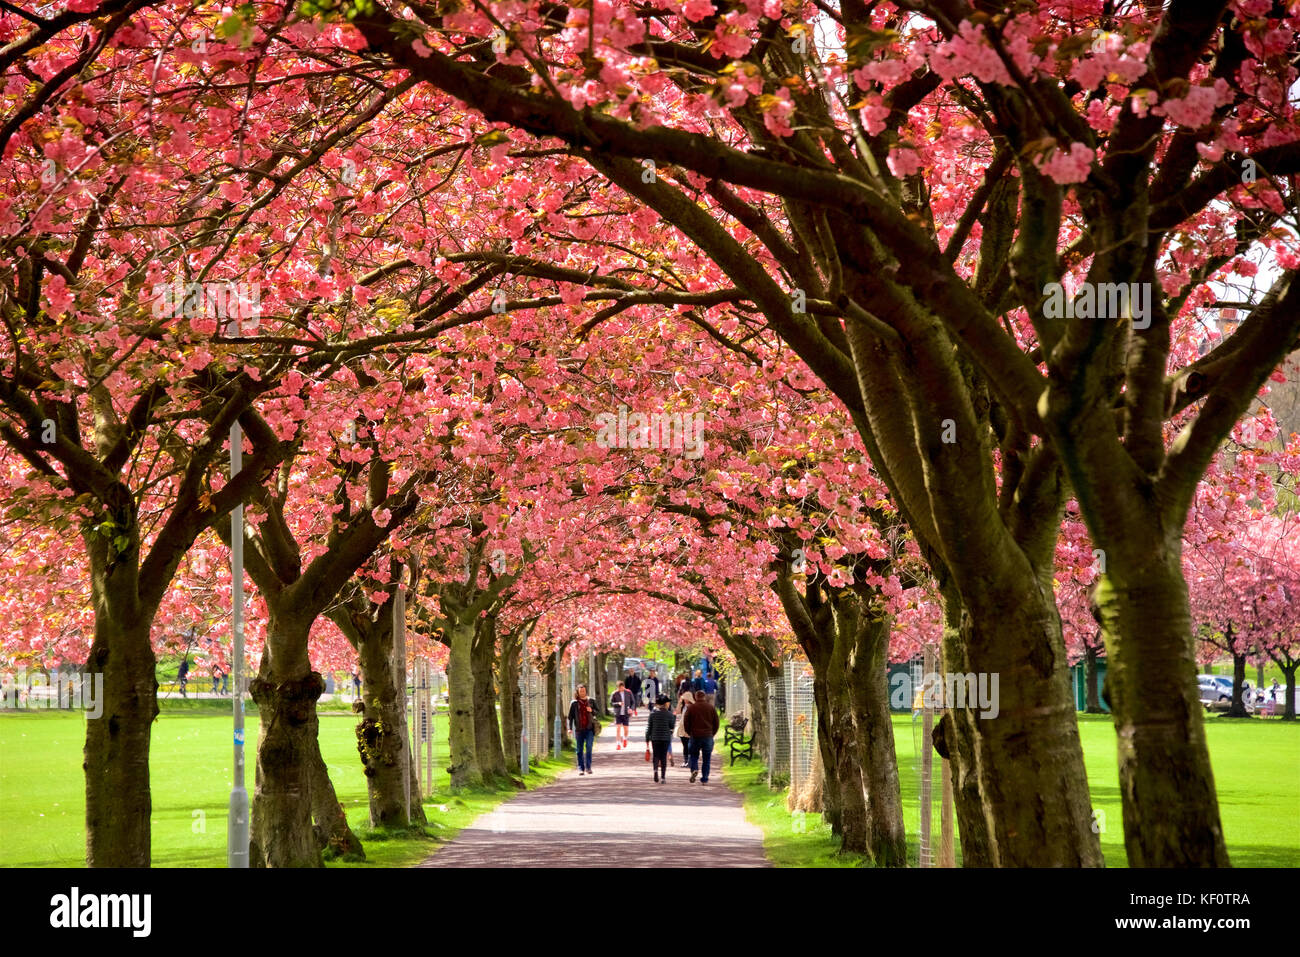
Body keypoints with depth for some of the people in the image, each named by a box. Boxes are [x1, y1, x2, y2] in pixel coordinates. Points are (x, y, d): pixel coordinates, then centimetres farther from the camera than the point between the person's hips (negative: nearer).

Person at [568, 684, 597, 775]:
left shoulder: (591, 701, 10)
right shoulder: (574, 703, 5)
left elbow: (597, 712, 14)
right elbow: (570, 716, 5)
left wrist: (592, 710, -8)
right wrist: (569, 728, -6)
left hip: (589, 729, 0)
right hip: (579, 729, 0)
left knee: (589, 747, -11)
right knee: (579, 750, 3)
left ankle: (588, 767, -6)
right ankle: (581, 768, 11)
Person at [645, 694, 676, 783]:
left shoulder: (653, 713, -2)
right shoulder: (669, 714, -6)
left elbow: (649, 727, 1)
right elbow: (672, 726, -1)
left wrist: (647, 739, 8)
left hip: (655, 738, 0)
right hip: (666, 738, 0)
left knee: (656, 756, 7)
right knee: (664, 757, 7)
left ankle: (656, 769, -21)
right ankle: (663, 777, 5)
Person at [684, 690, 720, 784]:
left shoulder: (691, 708, 0)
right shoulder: (711, 707, 4)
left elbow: (685, 722, 1)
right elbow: (716, 723, 6)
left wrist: (689, 733, 13)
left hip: (695, 736, -1)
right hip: (708, 736, 1)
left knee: (694, 756, 11)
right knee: (706, 758, 8)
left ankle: (694, 769, -16)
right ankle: (704, 779, 6)